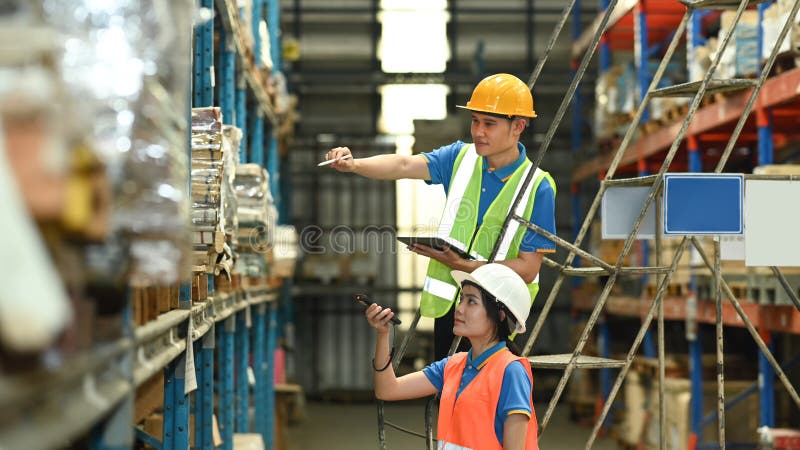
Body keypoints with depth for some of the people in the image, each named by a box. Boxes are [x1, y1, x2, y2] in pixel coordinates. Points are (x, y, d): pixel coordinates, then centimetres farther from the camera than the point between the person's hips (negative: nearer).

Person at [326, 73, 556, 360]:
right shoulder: (461, 157, 1)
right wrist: (354, 165, -32)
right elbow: (405, 166, -14)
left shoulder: (537, 188, -11)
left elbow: (528, 269, -14)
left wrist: (464, 265, -23)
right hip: (447, 303, 4)